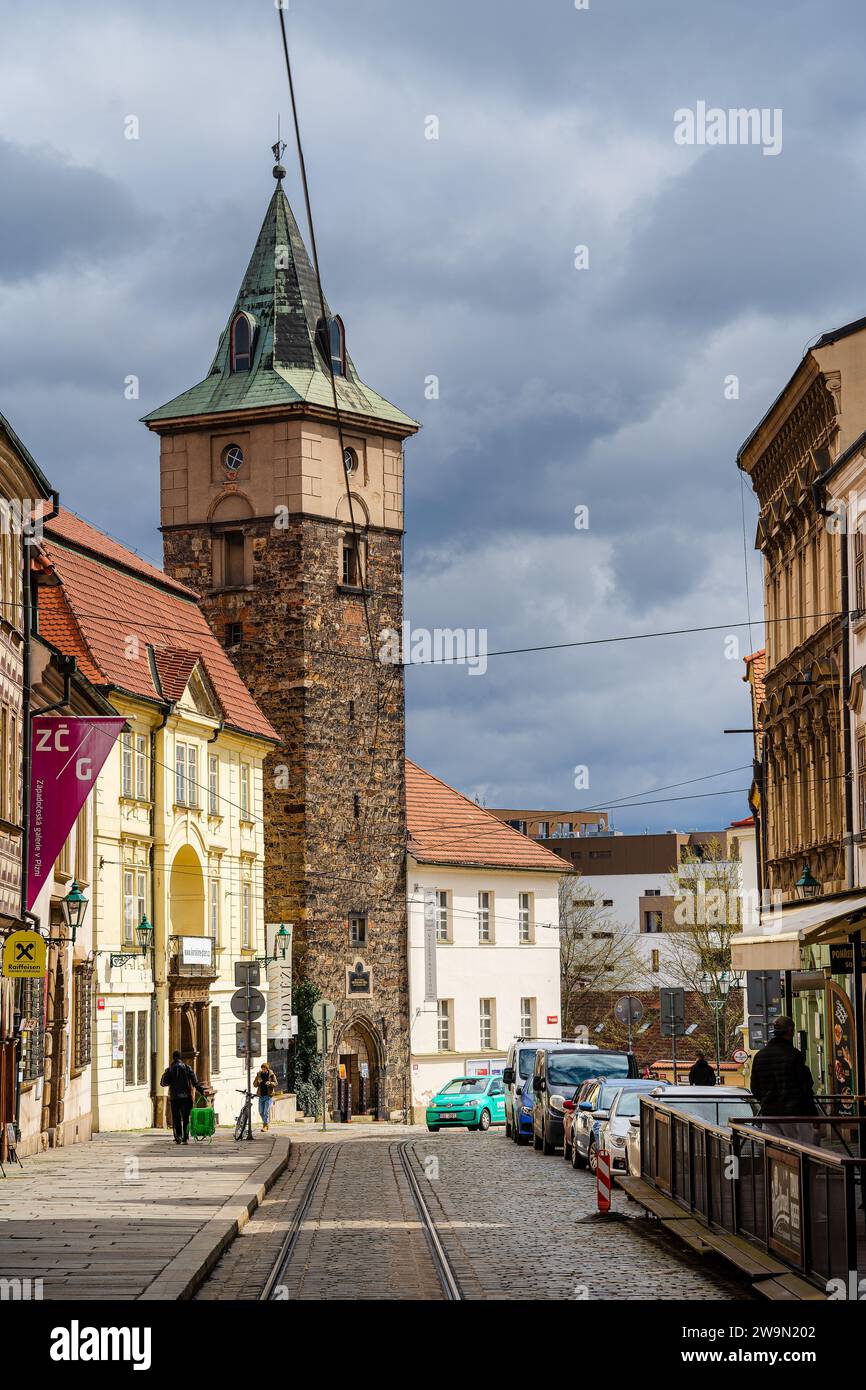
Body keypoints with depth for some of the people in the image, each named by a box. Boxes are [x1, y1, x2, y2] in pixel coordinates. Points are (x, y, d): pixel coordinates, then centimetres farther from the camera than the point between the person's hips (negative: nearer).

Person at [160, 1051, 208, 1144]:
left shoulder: (170, 1069, 2)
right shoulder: (187, 1068, 3)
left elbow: (163, 1083, 0)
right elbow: (195, 1081, -3)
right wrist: (201, 1091, -1)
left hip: (174, 1097, 0)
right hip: (186, 1097, 0)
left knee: (176, 1118, 5)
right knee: (186, 1118, 4)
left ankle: (178, 1137, -6)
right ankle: (185, 1138, -2)